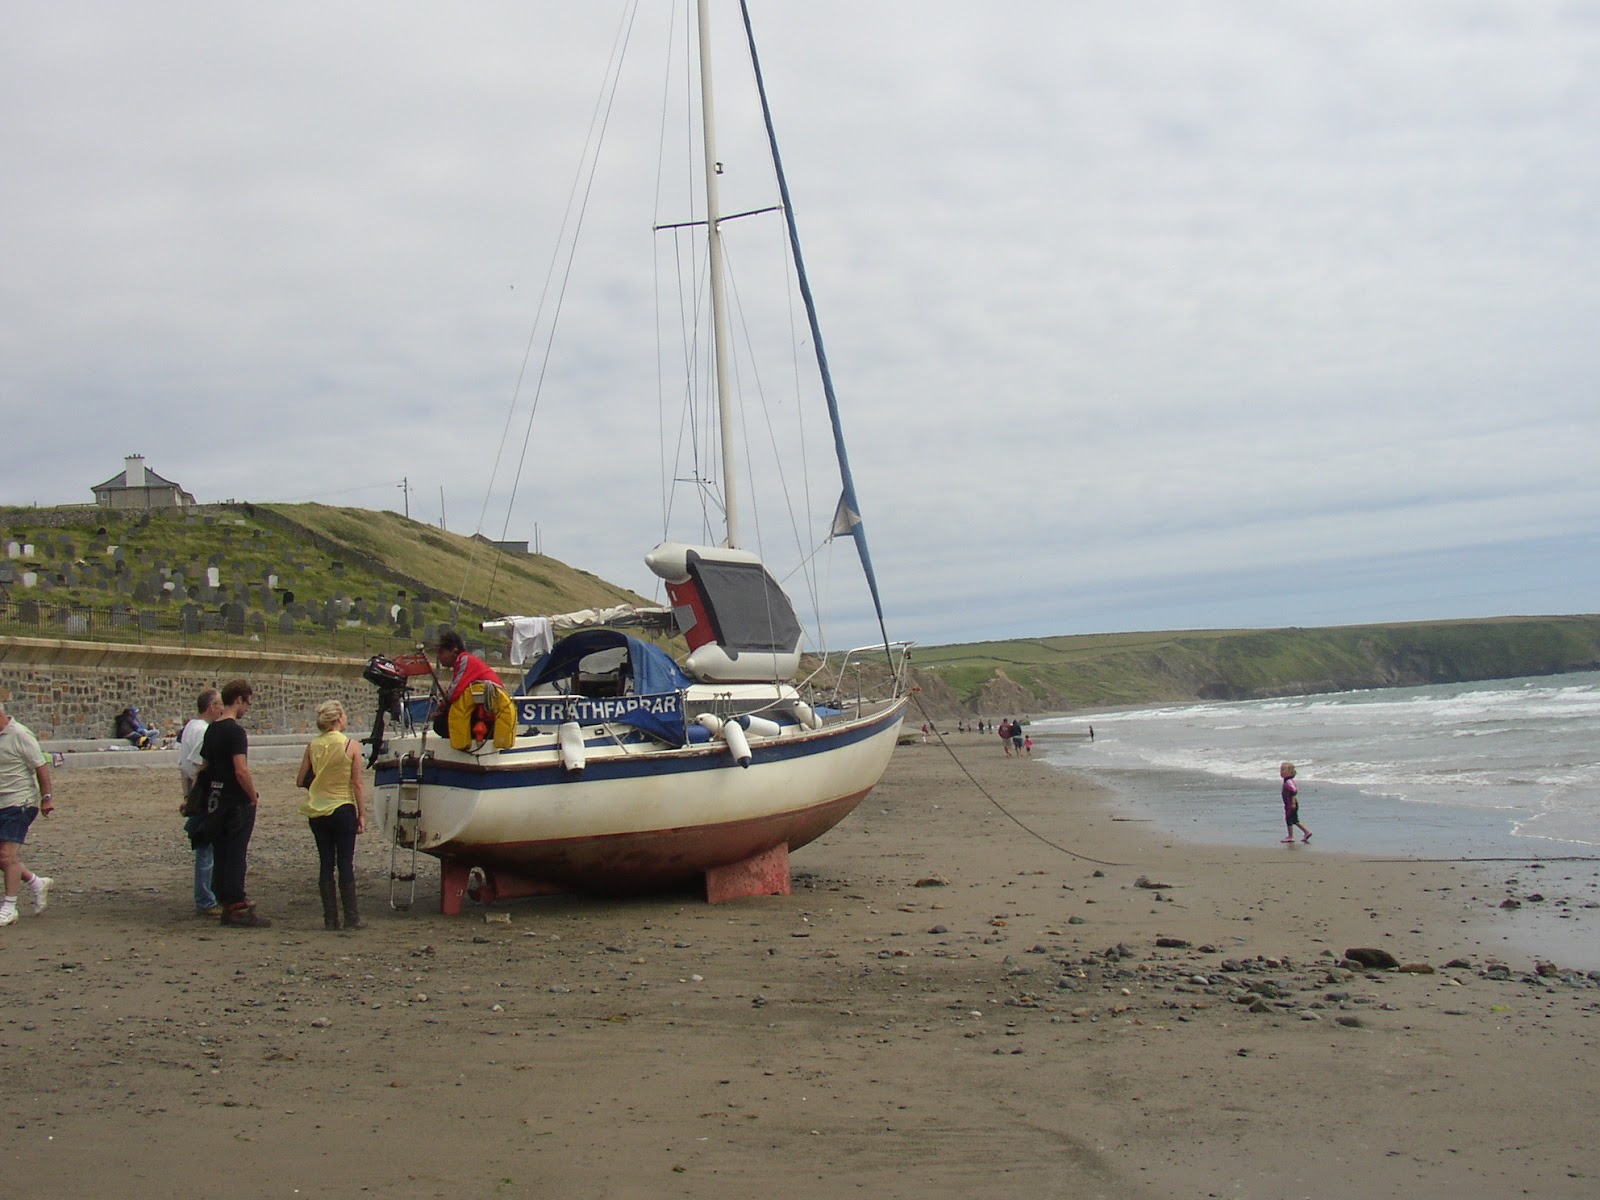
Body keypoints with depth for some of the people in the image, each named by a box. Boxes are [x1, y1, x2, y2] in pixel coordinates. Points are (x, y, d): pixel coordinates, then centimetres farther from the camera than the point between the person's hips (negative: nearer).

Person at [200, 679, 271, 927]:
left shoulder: (211, 730, 10)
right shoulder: (235, 731, -16)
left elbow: (204, 767, 17)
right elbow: (241, 771, -23)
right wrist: (254, 797, -11)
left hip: (218, 802, 8)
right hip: (239, 804, -8)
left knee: (220, 855, 10)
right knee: (236, 856, -6)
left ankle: (226, 905, 15)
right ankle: (238, 908, -4)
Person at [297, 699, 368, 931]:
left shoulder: (313, 746, 1)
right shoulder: (351, 746, -8)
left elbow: (301, 779, 4)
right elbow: (358, 784, -8)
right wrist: (362, 815, -3)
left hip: (317, 811, 3)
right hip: (343, 809, -3)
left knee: (325, 864, 7)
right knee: (345, 864, 2)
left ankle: (330, 919, 7)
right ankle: (351, 918, 3)